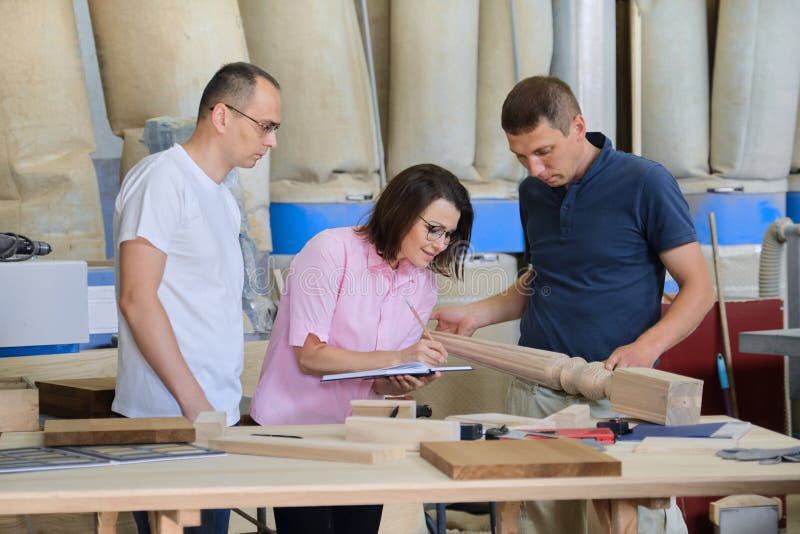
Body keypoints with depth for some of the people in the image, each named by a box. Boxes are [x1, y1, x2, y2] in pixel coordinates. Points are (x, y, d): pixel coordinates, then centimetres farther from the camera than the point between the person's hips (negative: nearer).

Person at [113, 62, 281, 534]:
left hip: (216, 413, 9)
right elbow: (137, 298, -15)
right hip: (169, 419, -9)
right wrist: (193, 400, -17)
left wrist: (229, 403, 14)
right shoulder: (162, 179, -8)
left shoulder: (223, 198, 20)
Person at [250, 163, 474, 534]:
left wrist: (404, 383, -17)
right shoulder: (333, 250, -14)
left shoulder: (422, 284, 6)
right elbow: (309, 356, -19)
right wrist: (398, 358, -25)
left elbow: (379, 382, 6)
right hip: (294, 426, -6)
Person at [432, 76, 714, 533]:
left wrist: (647, 347, -20)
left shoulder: (644, 183, -7)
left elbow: (699, 288, -5)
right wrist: (474, 316, 11)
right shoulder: (533, 192, 12)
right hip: (535, 392, 5)